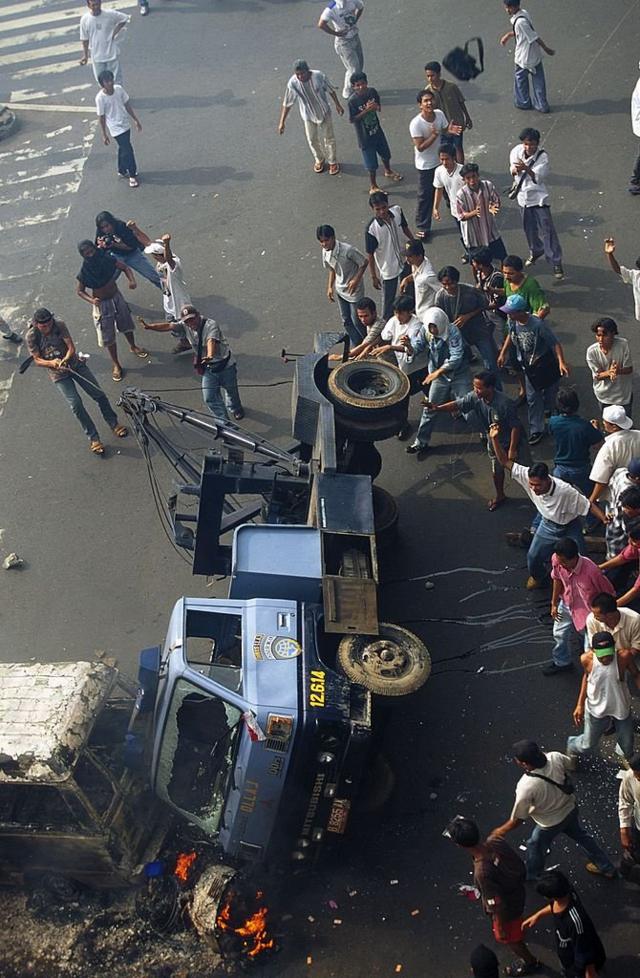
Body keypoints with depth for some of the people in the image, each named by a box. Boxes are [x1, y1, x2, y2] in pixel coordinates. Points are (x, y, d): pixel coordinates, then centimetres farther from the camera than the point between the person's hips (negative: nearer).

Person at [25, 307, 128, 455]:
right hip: (59, 375, -2)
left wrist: (65, 359, -38)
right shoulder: (31, 337, -18)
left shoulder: (59, 325, -16)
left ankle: (114, 424, 23)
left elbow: (71, 347, -18)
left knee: (99, 394, 2)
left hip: (74, 364, 2)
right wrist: (51, 363, -31)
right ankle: (93, 438, 0)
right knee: (75, 404, -11)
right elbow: (37, 360, -11)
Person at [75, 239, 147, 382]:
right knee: (108, 337, 7)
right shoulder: (84, 273, -24)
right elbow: (79, 291, -10)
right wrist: (91, 300, -29)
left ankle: (133, 346, 55)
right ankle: (116, 365, 27)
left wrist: (132, 280, -25)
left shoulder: (108, 260, -20)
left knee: (126, 325, 25)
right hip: (101, 304, -3)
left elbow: (125, 268, -6)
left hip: (116, 297, 3)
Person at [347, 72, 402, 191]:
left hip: (377, 130, 6)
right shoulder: (352, 101, -26)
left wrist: (376, 106, -24)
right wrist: (366, 110, -29)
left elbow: (379, 107, 1)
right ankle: (373, 186, 27)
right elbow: (352, 119, -20)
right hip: (365, 136, -6)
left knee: (385, 153, 28)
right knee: (371, 163, 6)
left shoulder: (372, 92, -11)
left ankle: (388, 171, 57)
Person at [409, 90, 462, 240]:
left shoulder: (440, 114, -11)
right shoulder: (416, 124, -28)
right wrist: (434, 135, -38)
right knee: (425, 196, 3)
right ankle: (422, 227, 15)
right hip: (426, 165, -6)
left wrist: (450, 130, -19)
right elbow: (420, 147, -26)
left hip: (441, 159, 6)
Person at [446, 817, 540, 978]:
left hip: (508, 909, -6)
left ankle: (530, 962, 53)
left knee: (509, 938, 27)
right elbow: (520, 864, -5)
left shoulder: (482, 872, -43)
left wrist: (501, 928, -12)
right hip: (518, 892, 6)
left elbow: (498, 904, -30)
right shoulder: (495, 841, -24)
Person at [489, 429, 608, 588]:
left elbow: (589, 505, -29)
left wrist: (606, 520, -40)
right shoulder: (528, 476, -29)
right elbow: (505, 461, -27)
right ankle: (537, 577, 46)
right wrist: (495, 439, -39)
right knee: (534, 557, 13)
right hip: (548, 524, 4)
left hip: (569, 528, -4)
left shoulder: (565, 491, -40)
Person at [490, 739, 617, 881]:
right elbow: (571, 765, -1)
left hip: (550, 824, -5)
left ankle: (531, 877, 51)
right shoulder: (555, 757, -27)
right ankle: (607, 868, 51)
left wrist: (502, 830, -6)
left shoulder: (526, 786, -39)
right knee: (581, 835, 32)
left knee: (535, 848, 25)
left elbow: (518, 819, -23)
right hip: (570, 809, 5)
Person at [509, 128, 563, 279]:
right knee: (529, 228, 20)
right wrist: (515, 170, -20)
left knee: (547, 230, -6)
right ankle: (536, 251, 46)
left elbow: (538, 177, -29)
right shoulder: (516, 151, -8)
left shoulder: (542, 156, -20)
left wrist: (526, 168, -46)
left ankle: (556, 263, 0)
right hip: (523, 196, 4)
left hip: (538, 197, -4)